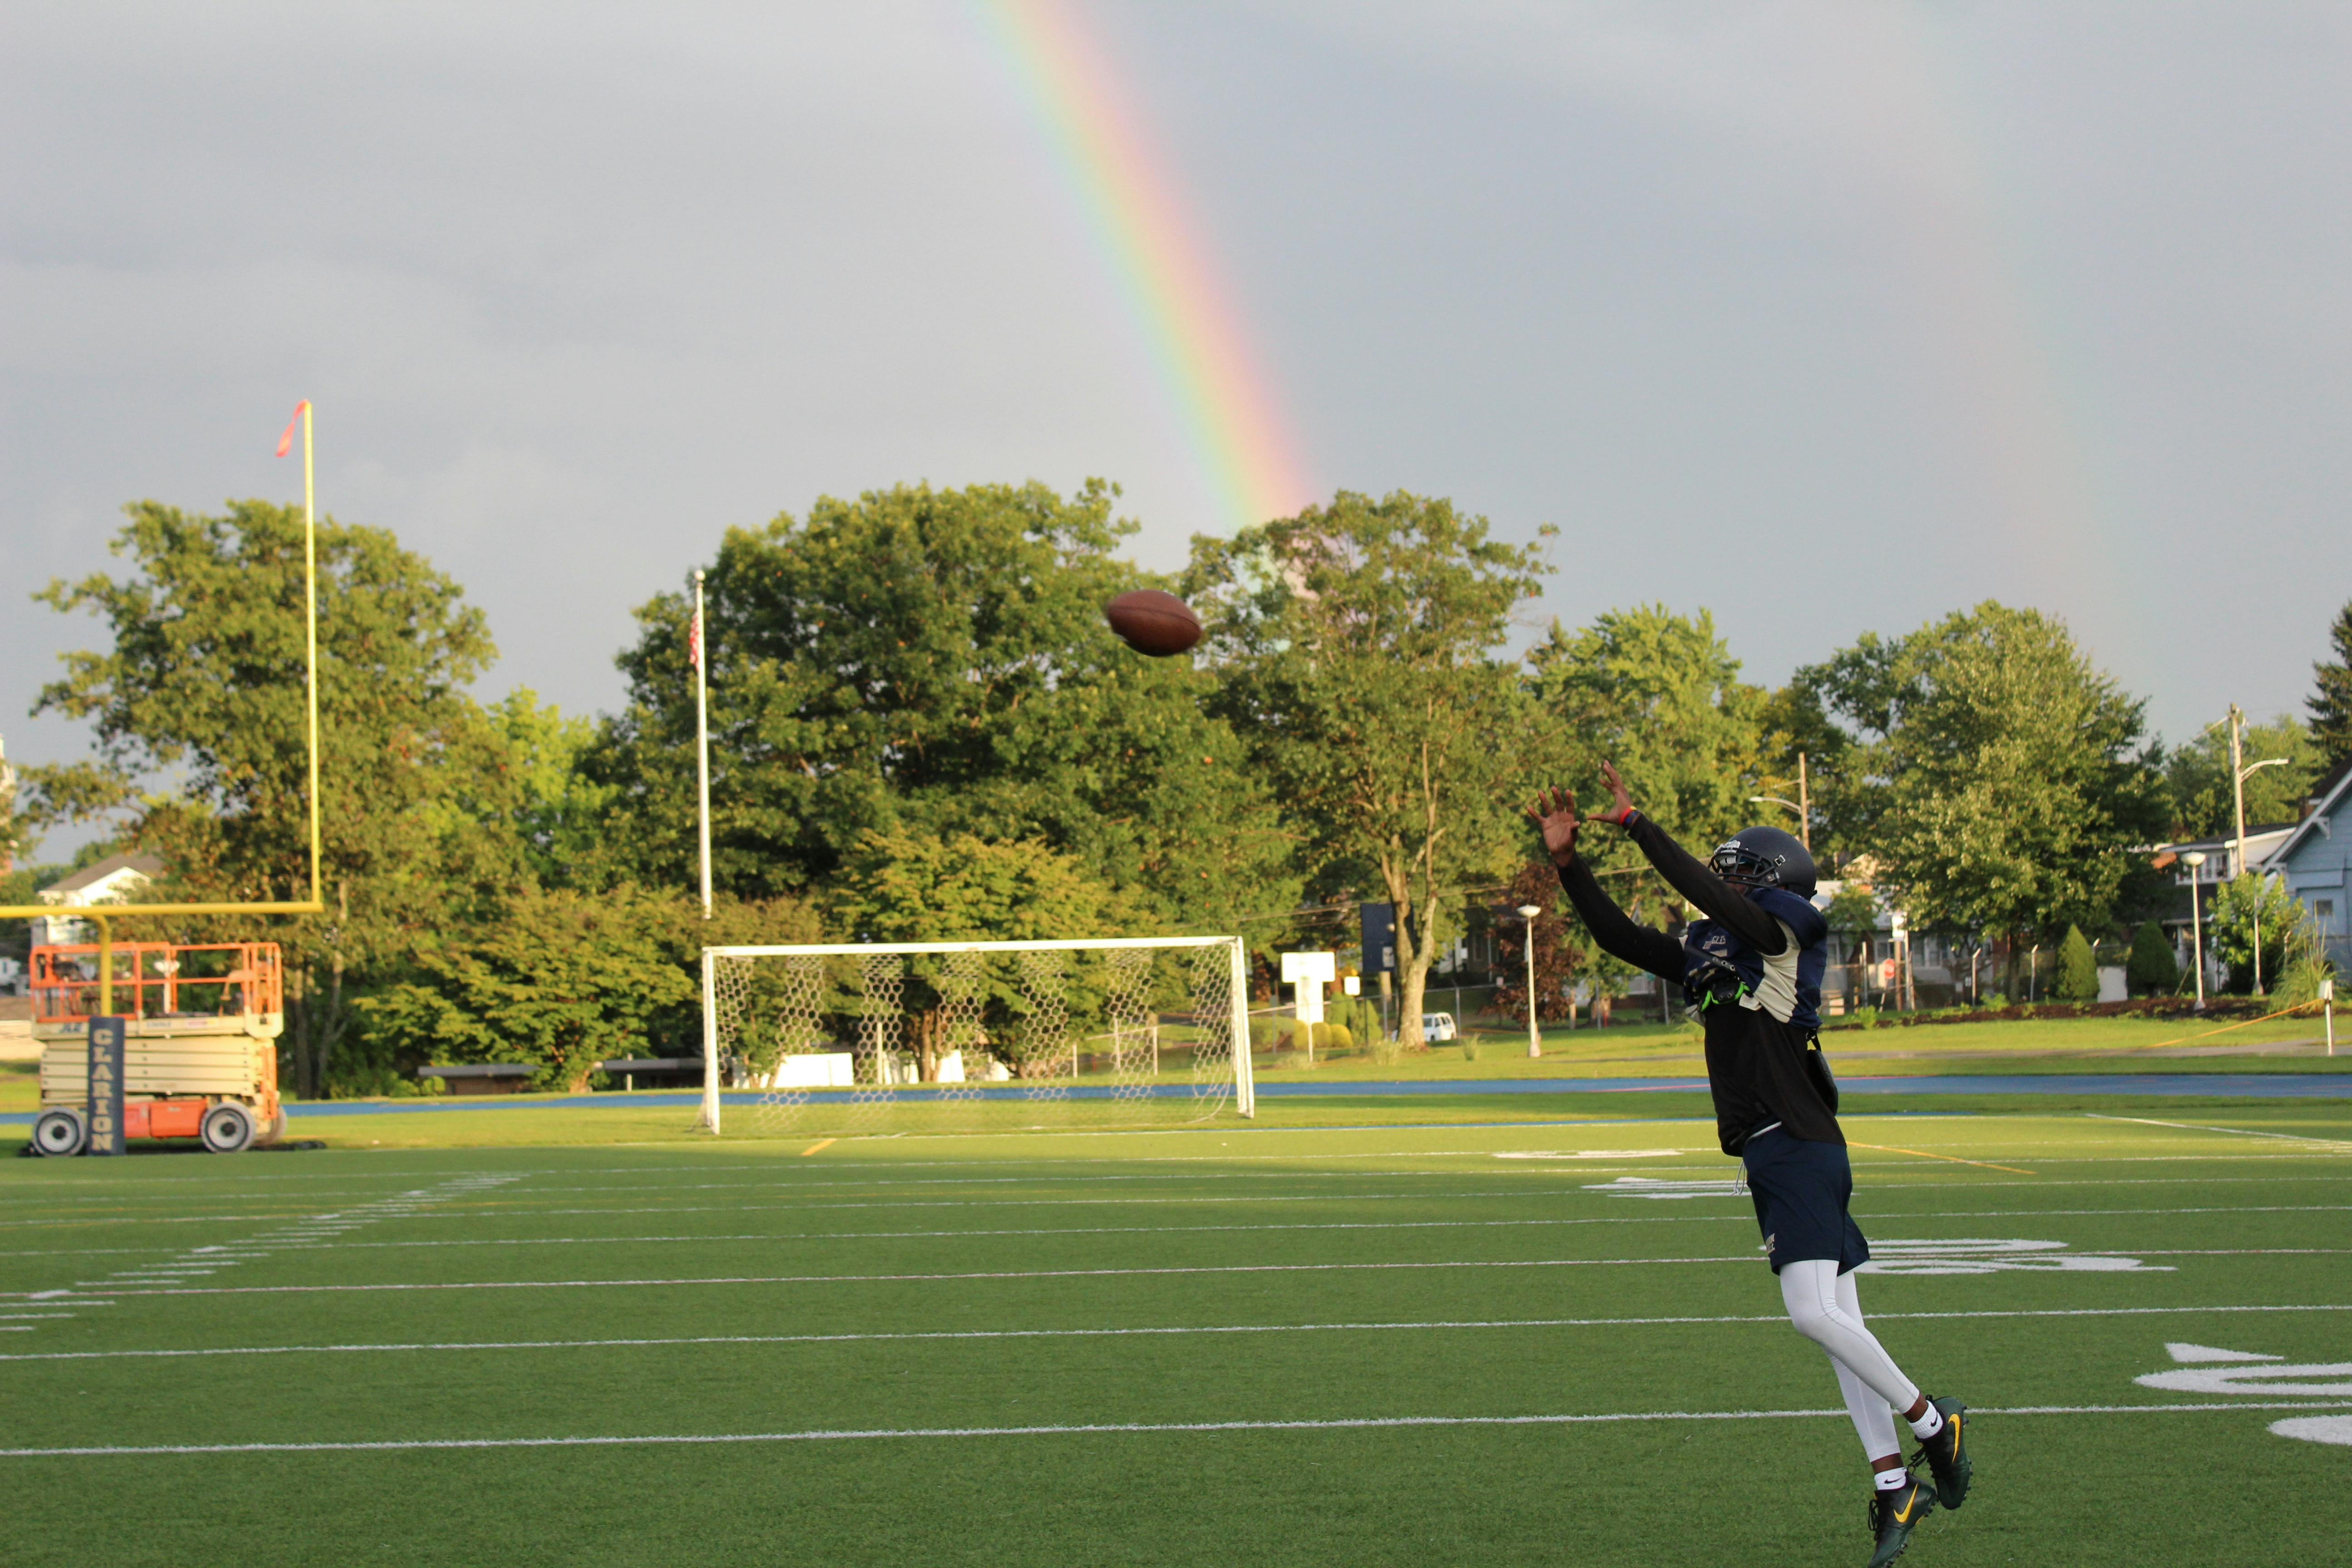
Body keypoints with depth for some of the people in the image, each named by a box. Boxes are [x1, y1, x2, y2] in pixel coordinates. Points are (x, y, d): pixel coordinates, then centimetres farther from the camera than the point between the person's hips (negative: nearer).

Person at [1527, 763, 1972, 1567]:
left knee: (1815, 1313, -17)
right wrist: (1568, 861, 12)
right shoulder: (1710, 953, 16)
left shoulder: (1783, 937, -7)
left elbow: (1710, 896, -20)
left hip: (1799, 1149, -9)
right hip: (1774, 1158, 9)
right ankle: (1894, 1486, 10)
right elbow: (1619, 936, 18)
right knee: (1835, 1322, 8)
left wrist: (1635, 823, -16)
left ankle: (1932, 1424, 0)